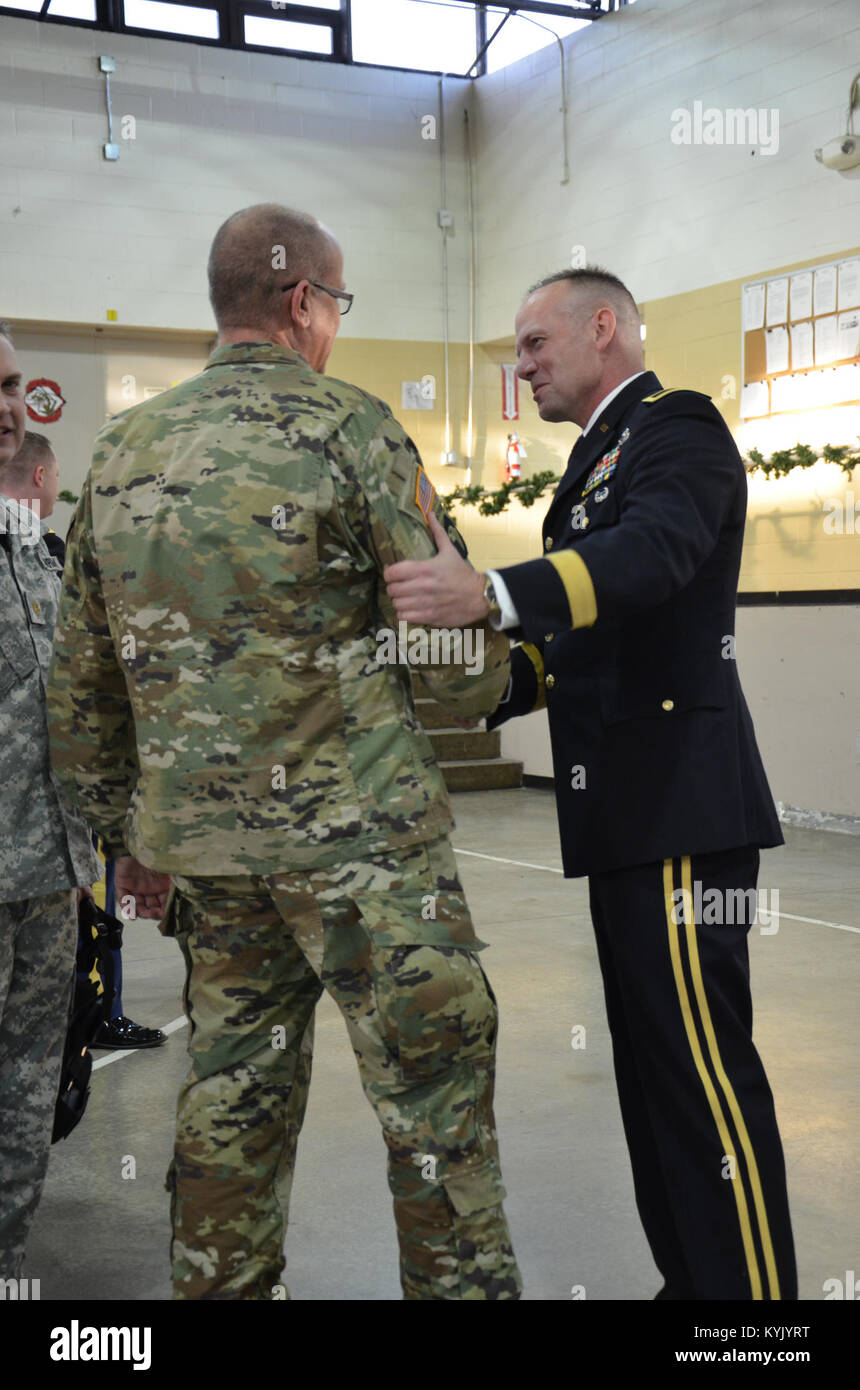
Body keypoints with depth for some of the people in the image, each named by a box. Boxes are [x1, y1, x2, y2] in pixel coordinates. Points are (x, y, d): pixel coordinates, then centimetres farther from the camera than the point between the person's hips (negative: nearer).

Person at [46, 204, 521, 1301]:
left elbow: (82, 684, 12)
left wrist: (126, 833, 21)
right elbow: (455, 655, -10)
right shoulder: (349, 426, -7)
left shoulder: (122, 450, 10)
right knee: (434, 1085, 4)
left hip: (197, 833, 6)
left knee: (232, 1091, 15)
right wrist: (490, 676, 13)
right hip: (358, 831, -6)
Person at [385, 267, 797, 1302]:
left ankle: (752, 1288, 1)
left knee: (701, 1063, -8)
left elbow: (654, 553, -28)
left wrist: (491, 593, -41)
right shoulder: (600, 459, 23)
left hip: (680, 806, -10)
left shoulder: (675, 430, -6)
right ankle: (687, 1275, 25)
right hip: (624, 813, 10)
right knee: (650, 1058, 14)